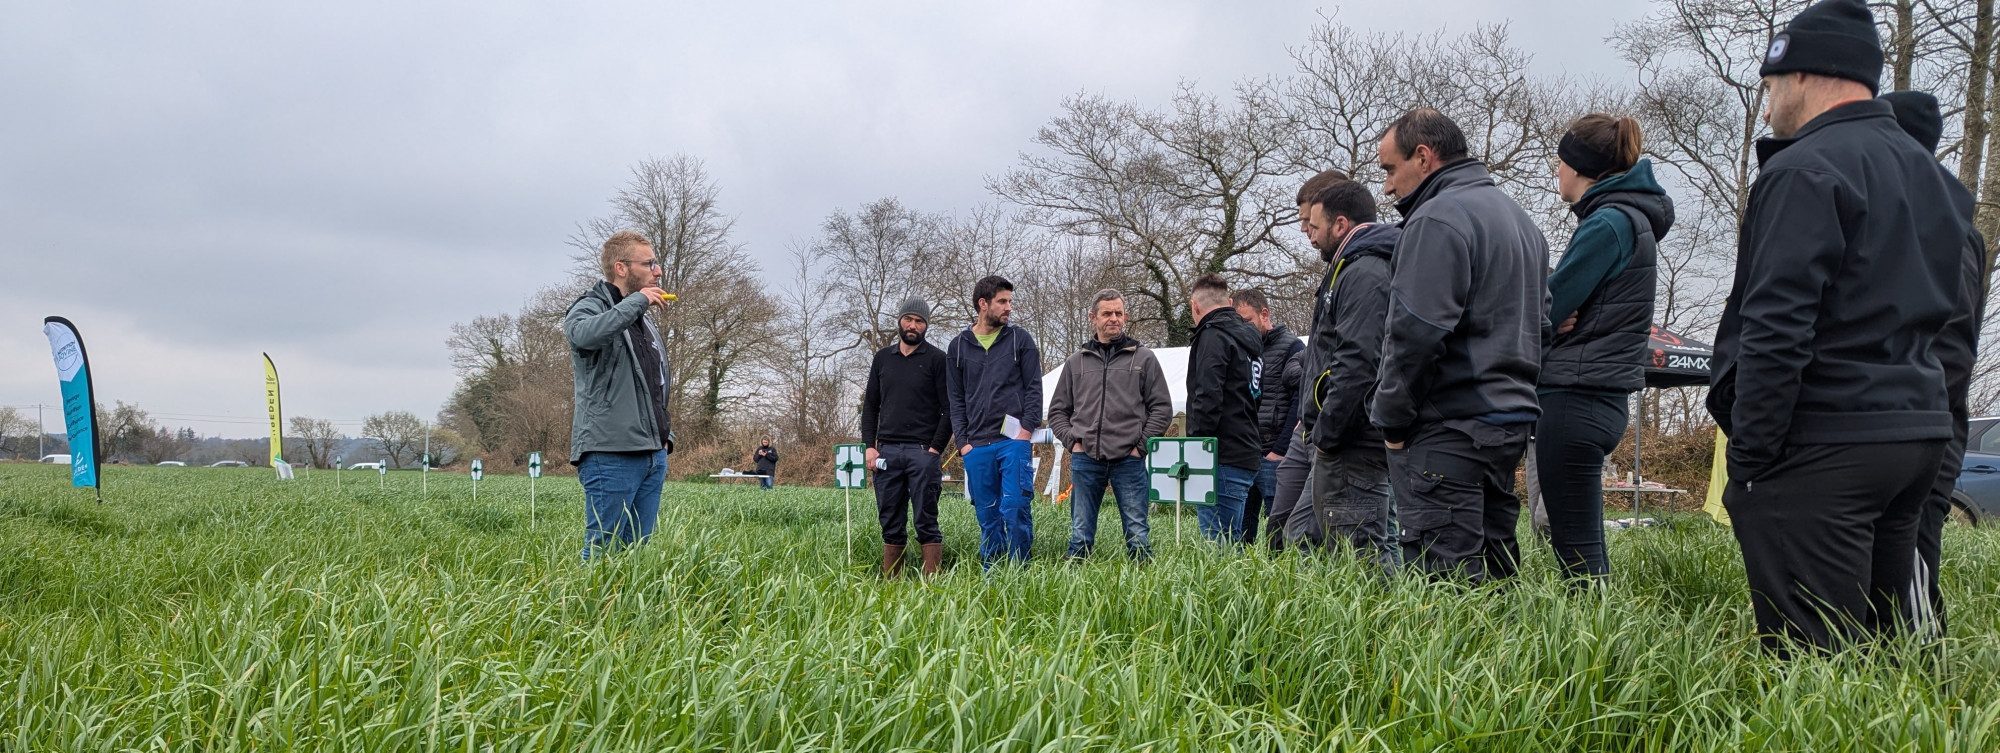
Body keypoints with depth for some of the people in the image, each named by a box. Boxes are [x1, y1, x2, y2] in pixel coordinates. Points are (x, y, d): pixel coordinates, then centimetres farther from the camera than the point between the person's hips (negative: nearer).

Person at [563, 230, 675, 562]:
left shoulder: (644, 321, 21)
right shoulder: (589, 308, -4)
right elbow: (585, 334, -32)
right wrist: (636, 301, -22)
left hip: (652, 454, 8)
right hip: (610, 453, -8)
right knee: (602, 549, -7)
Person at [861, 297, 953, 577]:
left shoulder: (937, 359, 2)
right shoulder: (882, 358, 15)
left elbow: (949, 409, -1)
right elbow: (870, 405, 17)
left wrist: (935, 449, -9)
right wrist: (869, 446, 5)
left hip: (923, 452, -4)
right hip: (886, 452, 4)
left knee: (926, 522, -5)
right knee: (890, 524, 6)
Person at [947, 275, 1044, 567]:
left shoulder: (1020, 340, 7)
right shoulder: (959, 346, 12)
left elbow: (1034, 388, 3)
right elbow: (955, 399, 12)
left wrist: (1026, 429, -8)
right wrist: (963, 441, 2)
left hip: (1013, 441, -2)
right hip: (976, 446, 2)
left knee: (1014, 508, -9)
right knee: (987, 515, 6)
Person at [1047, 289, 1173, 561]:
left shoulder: (1144, 358, 7)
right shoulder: (1076, 362, 14)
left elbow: (1162, 407, 6)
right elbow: (1057, 410, 18)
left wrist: (1141, 445, -3)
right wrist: (1072, 440, 3)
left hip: (1129, 460, -2)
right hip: (1085, 459, 2)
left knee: (1137, 537, -1)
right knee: (1080, 537, 5)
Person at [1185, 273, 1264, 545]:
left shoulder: (1213, 336, -8)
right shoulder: (1250, 336, 20)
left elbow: (1207, 399, -19)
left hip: (1225, 459, -9)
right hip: (1249, 453, 9)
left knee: (1218, 543, -9)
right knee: (1231, 541, 13)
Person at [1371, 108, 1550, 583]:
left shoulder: (1437, 218, -11)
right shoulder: (1520, 219, 21)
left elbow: (1415, 333, -19)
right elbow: (1540, 319, 23)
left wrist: (1391, 418, -9)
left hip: (1447, 432, -10)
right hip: (1511, 420, 10)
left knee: (1442, 579, -9)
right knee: (1494, 577, 13)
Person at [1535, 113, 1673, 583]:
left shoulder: (1608, 222, -13)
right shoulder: (1631, 217, 18)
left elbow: (1548, 308, -14)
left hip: (1577, 398, -10)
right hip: (1599, 398, 10)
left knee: (1576, 551, -6)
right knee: (1584, 548, 14)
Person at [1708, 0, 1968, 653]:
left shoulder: (1805, 170, -12)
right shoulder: (1926, 171, 17)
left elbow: (1776, 330, -18)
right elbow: (1939, 307, 23)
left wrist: (1747, 457, -14)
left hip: (1823, 451, -9)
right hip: (1920, 432, 9)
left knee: (1810, 662, -6)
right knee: (1881, 651, 16)